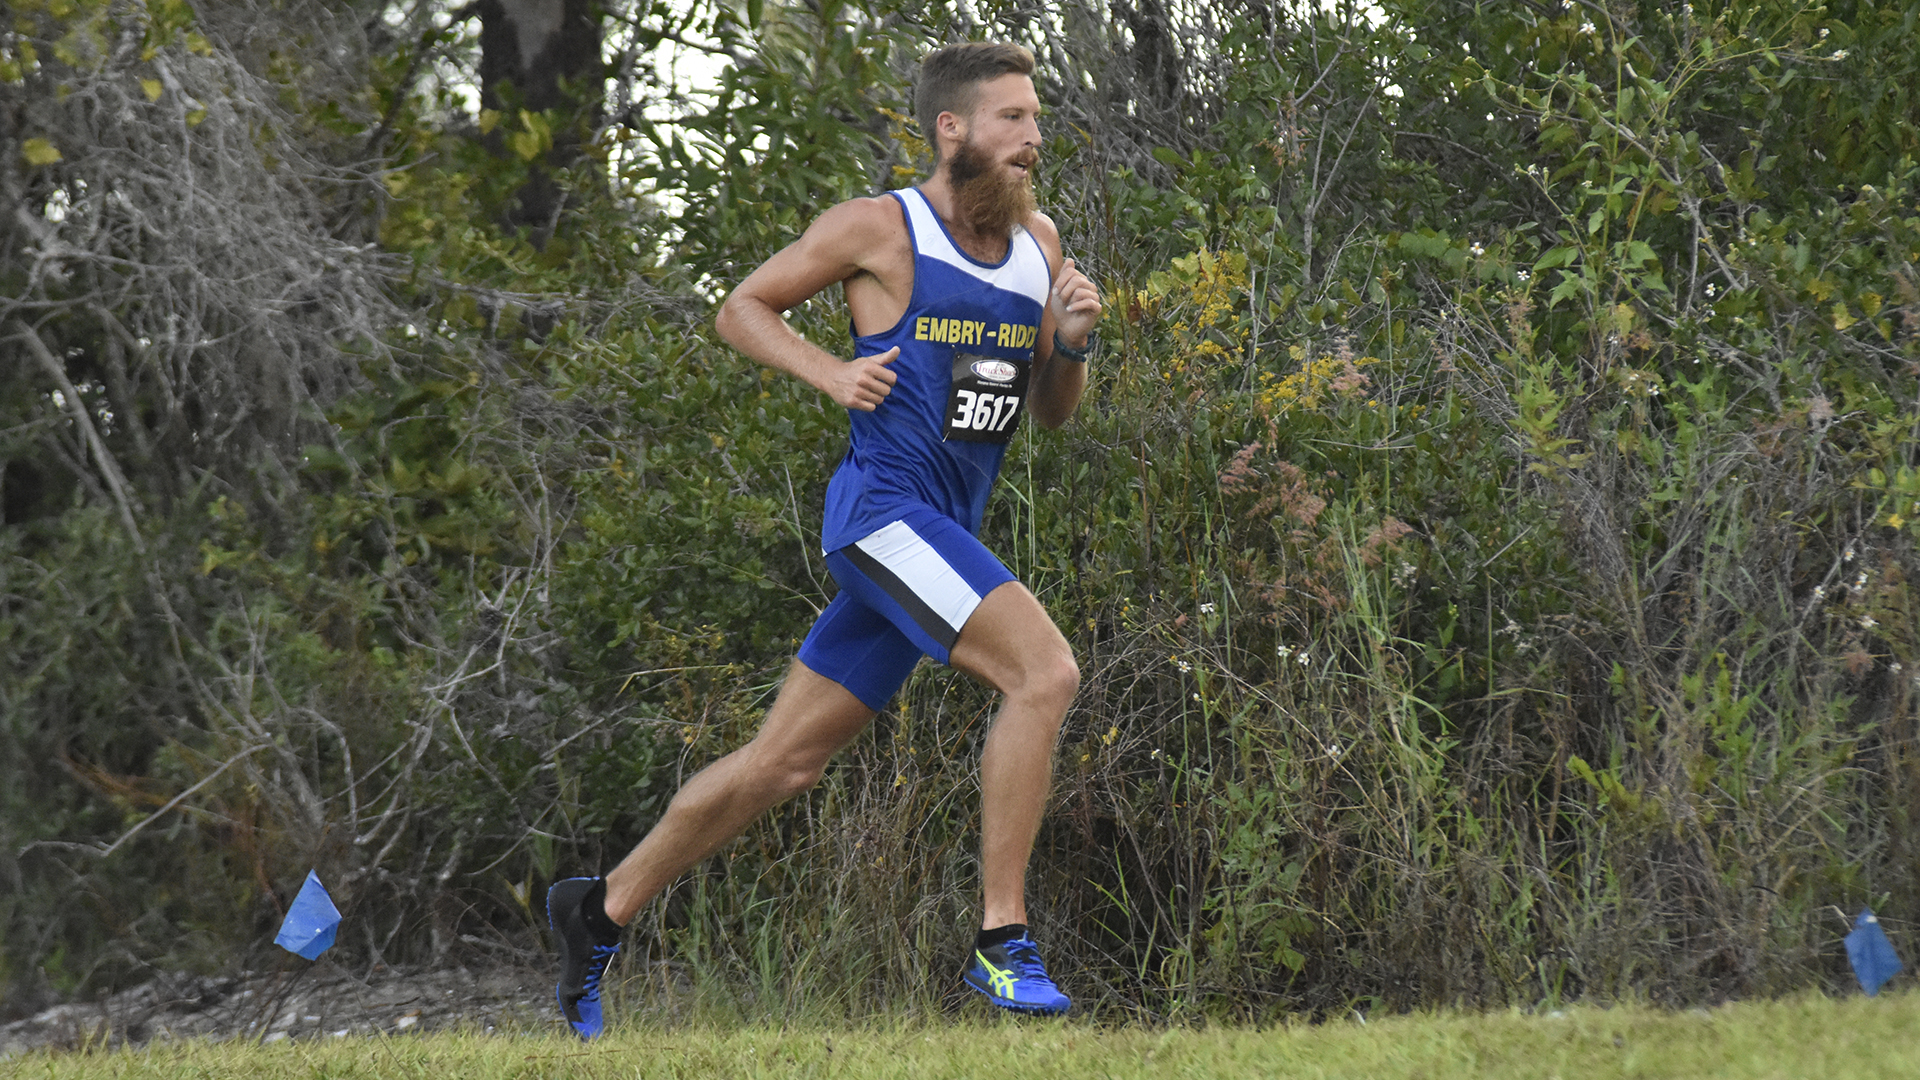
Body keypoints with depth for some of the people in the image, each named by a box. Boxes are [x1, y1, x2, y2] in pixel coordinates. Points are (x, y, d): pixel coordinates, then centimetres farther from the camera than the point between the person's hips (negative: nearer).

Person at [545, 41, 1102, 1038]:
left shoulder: (1037, 243, 14)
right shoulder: (881, 228, -5)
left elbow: (1052, 413, 18)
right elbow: (740, 310, 5)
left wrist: (1070, 342, -2)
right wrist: (829, 371, -11)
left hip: (945, 536, 7)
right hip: (884, 508, -7)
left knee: (784, 761, 11)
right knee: (1045, 670, -24)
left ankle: (603, 910, 25)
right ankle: (1000, 945, -21)